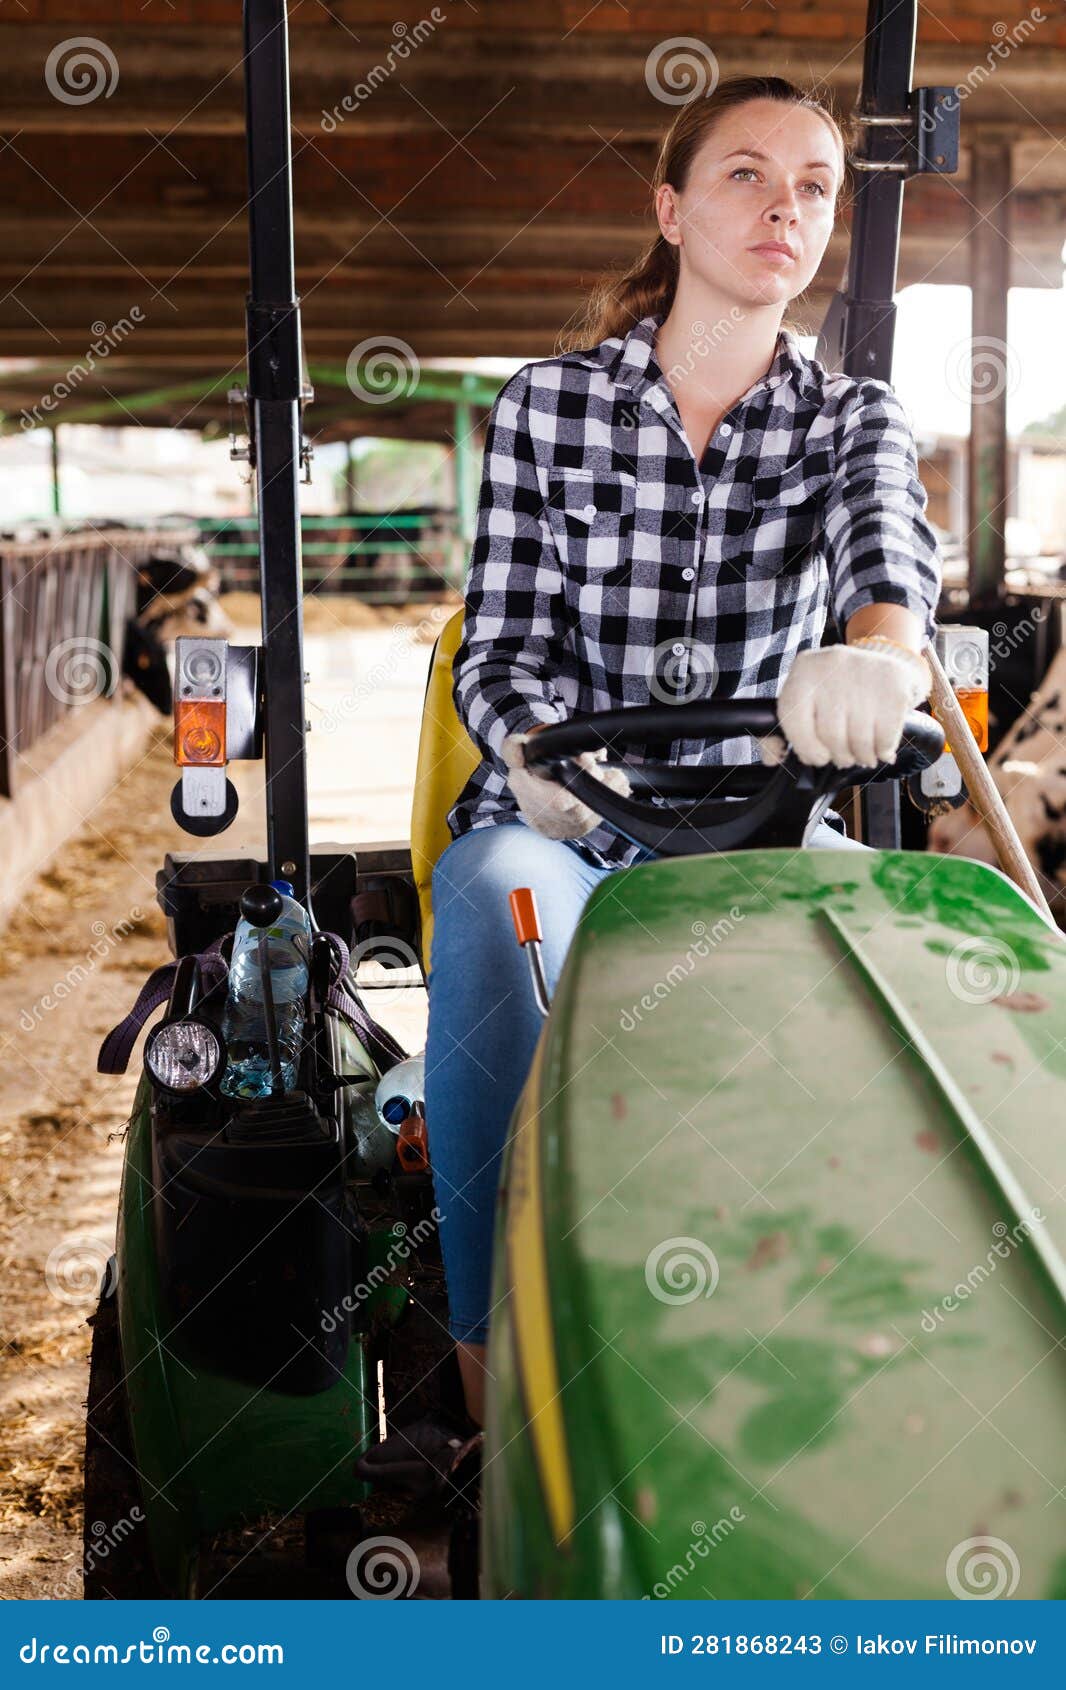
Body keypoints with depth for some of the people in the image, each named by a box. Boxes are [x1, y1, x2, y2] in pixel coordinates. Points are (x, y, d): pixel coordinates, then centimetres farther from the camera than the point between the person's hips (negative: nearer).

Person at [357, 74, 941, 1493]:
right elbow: (501, 644, 2)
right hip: (561, 822, -1)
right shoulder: (551, 402, 6)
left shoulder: (853, 419, 8)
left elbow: (888, 550, -16)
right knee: (499, 899, -36)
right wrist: (538, 752, -23)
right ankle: (490, 1397, -36)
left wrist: (876, 654, -42)